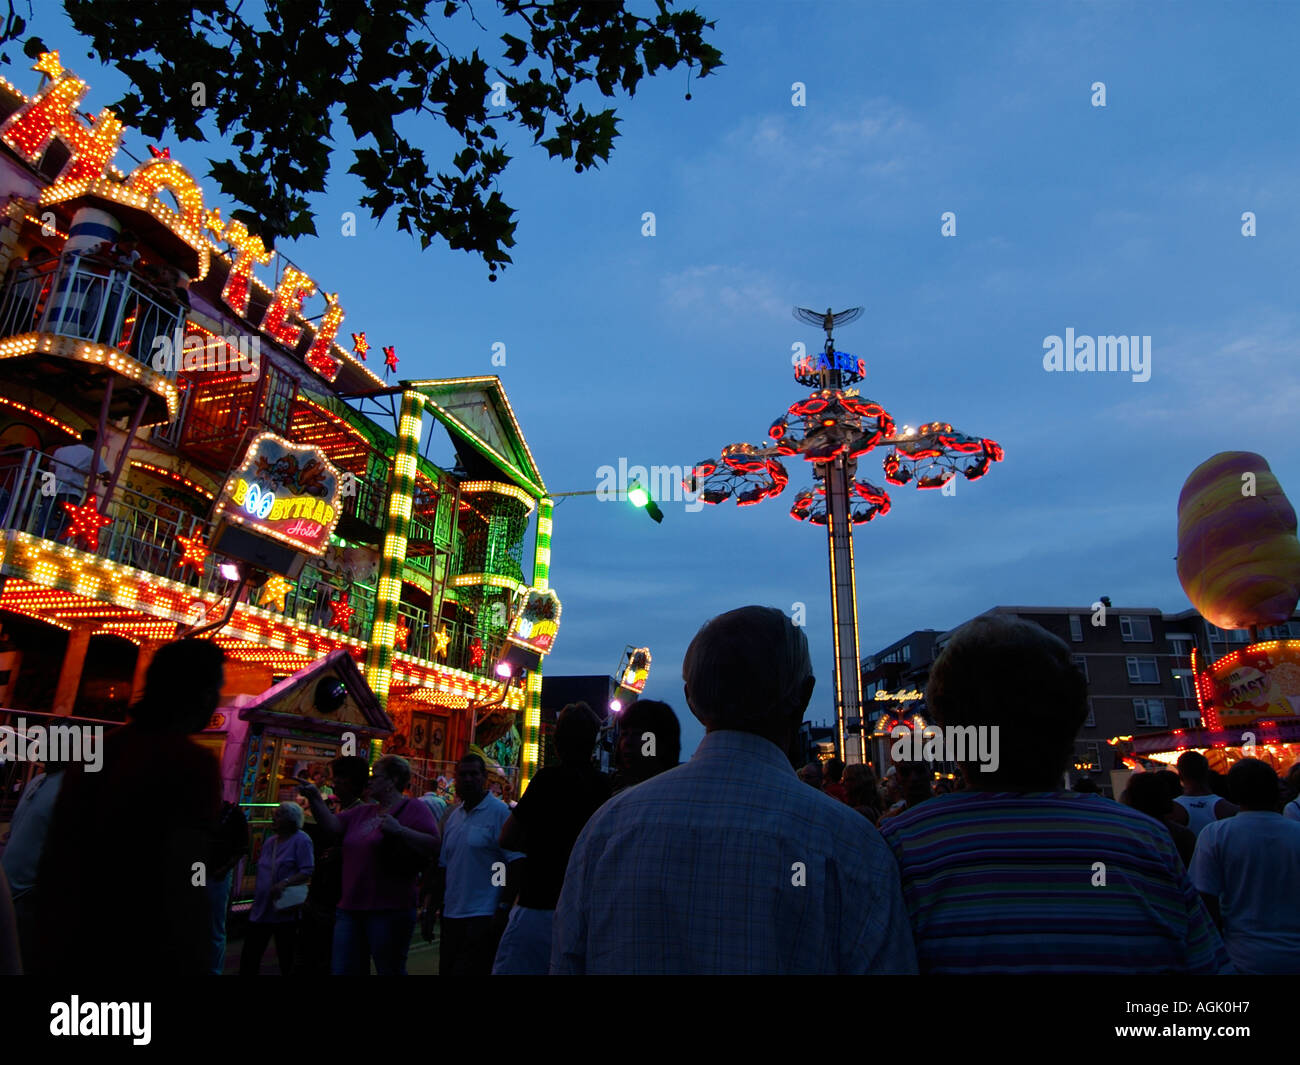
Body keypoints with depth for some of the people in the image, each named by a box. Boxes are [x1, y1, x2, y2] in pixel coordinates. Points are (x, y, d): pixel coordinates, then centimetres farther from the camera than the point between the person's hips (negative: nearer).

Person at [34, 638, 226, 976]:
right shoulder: (192, 762, -17)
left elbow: (51, 870, 11)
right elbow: (185, 890, -23)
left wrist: (49, 956, 20)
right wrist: (196, 968, -17)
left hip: (65, 954, 7)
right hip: (142, 960, -6)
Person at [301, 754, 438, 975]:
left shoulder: (413, 808, -7)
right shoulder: (363, 812, 18)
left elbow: (433, 845, -17)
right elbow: (332, 824, 9)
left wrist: (400, 830, -25)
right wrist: (314, 798, 0)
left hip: (389, 910, -7)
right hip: (350, 908, 8)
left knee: (390, 971, 4)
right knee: (342, 970, 13)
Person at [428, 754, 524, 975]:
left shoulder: (499, 812, -10)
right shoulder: (453, 815, 11)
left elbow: (516, 864, -13)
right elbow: (444, 867, 16)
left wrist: (503, 909, -16)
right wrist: (431, 910, 13)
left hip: (483, 916, -7)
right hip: (452, 915, 7)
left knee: (468, 970, -6)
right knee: (446, 970, 14)